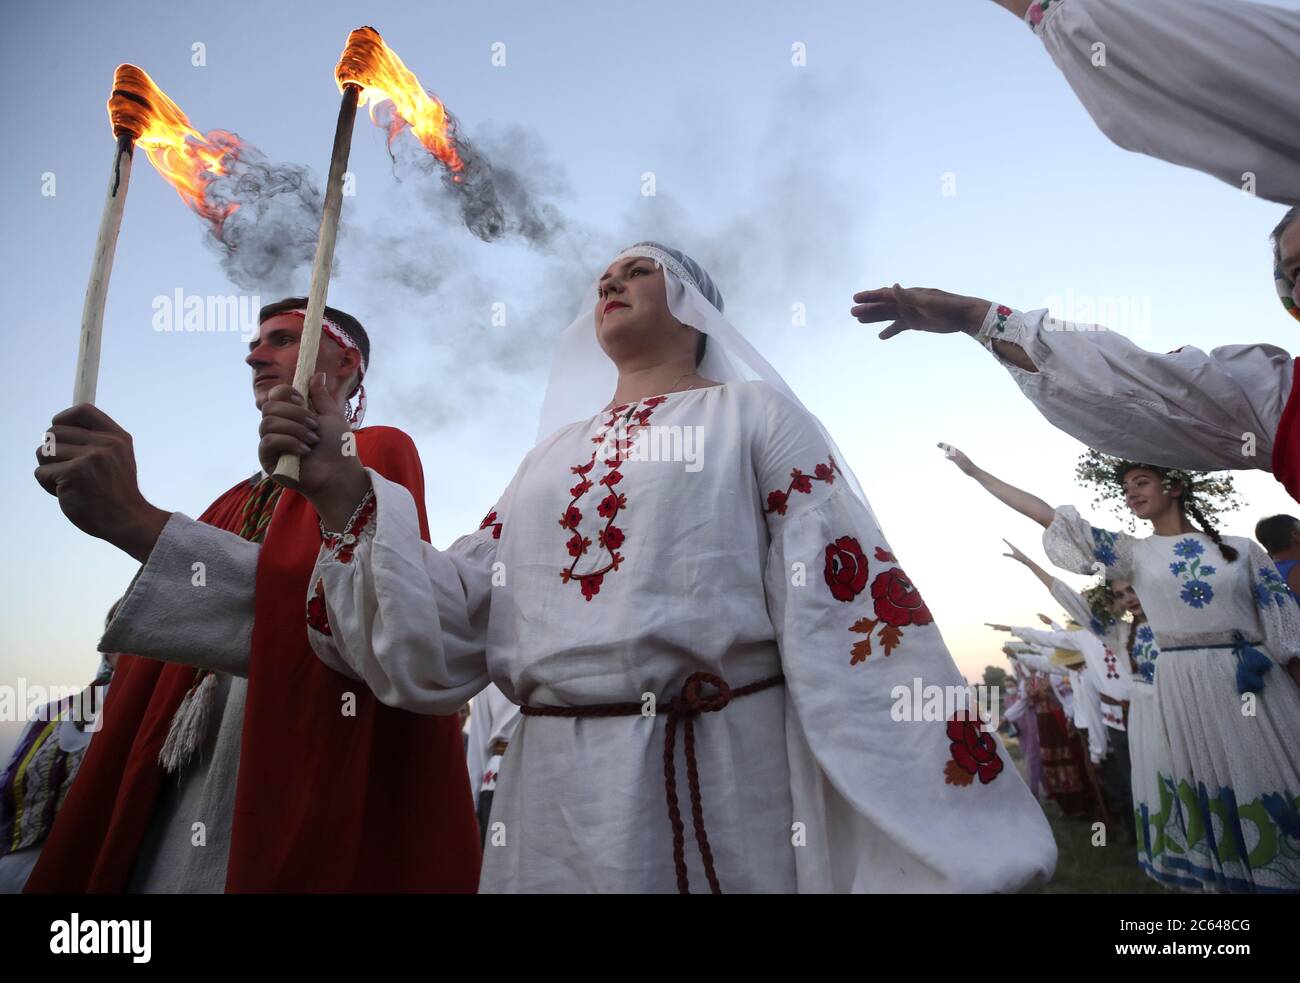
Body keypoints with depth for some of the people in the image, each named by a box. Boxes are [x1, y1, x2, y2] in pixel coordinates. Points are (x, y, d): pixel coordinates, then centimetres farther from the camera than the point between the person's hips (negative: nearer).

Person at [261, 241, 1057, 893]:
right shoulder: (554, 454, 16)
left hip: (727, 782, -4)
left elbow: (850, 599, -7)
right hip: (560, 796, 5)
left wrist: (936, 840, -13)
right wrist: (346, 493, -2)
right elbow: (450, 628, 10)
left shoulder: (753, 414, 3)